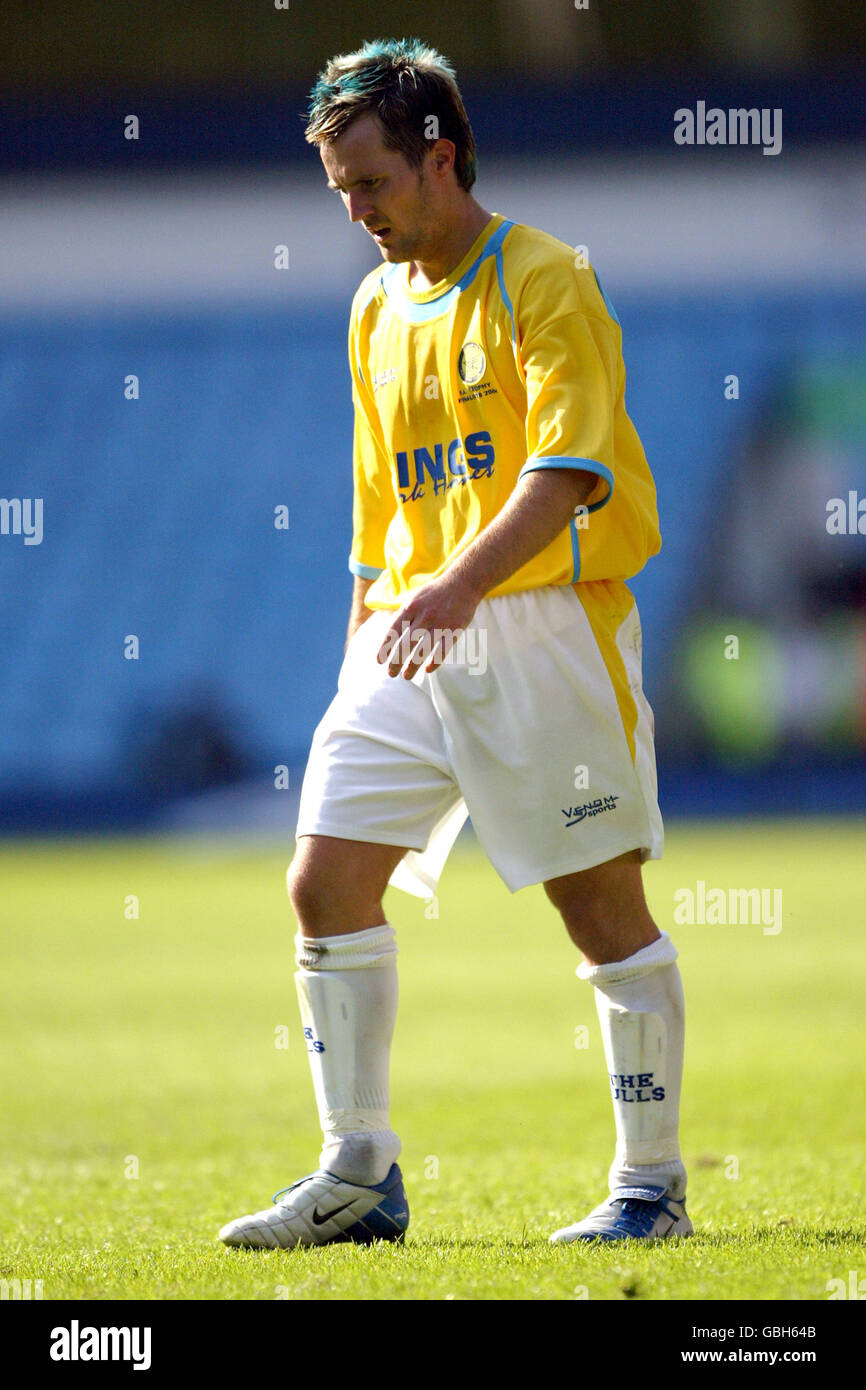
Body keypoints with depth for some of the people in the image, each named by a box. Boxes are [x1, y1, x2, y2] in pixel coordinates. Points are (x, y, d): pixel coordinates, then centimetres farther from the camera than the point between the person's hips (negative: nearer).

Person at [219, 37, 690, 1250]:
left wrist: (461, 587, -33)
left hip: (542, 620, -7)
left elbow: (570, 466, -20)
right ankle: (359, 1174, 2)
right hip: (410, 636, 7)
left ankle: (652, 1182, 8)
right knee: (326, 882, -4)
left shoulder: (545, 281, -7)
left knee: (601, 901, -1)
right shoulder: (378, 310, 16)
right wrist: (369, 643, 20)